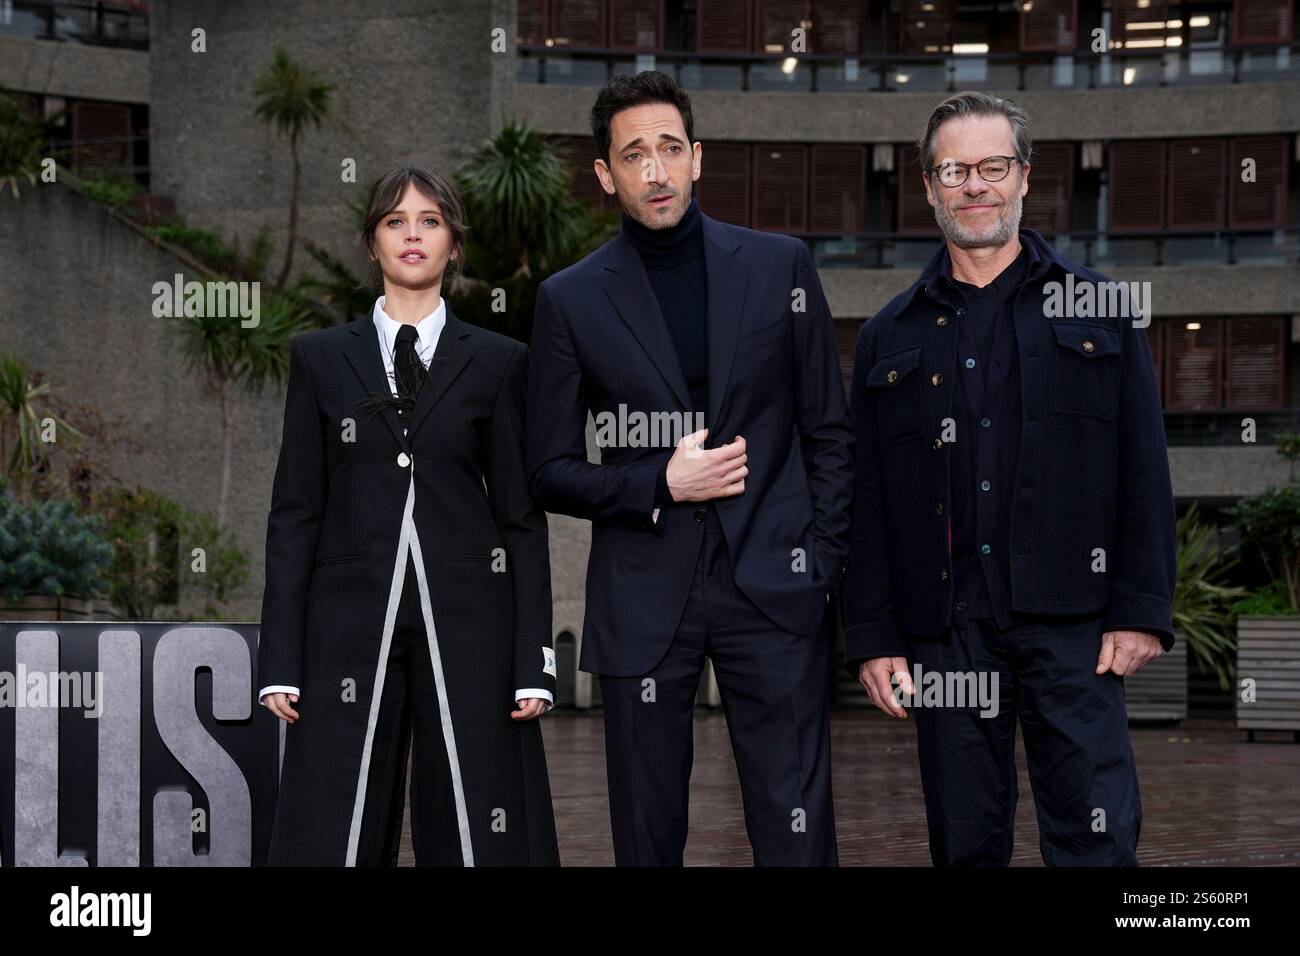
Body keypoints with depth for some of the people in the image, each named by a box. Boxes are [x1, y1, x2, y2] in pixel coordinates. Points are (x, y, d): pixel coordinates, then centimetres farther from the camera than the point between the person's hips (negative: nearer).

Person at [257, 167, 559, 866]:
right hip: (348, 625, 1)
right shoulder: (321, 357, 9)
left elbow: (522, 517, 5)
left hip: (467, 625, 0)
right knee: (335, 834, 2)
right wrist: (280, 660, -1)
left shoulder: (497, 362, 7)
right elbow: (294, 512, 6)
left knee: (476, 833, 1)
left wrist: (534, 662, -2)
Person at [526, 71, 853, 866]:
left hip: (772, 589, 0)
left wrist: (825, 564, 1)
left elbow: (828, 432, 9)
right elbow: (552, 472, 5)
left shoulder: (779, 266, 5)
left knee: (797, 830, -2)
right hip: (642, 602, 0)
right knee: (648, 835, 7)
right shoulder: (572, 300, 3)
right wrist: (661, 484, -11)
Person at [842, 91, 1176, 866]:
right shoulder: (890, 337, 12)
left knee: (1097, 841, -6)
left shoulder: (1100, 308, 8)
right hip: (945, 628, 2)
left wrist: (1142, 611, -5)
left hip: (1070, 622, -2)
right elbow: (867, 502, 9)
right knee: (965, 844, 7)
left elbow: (1145, 473, 4)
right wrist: (873, 638, 2)